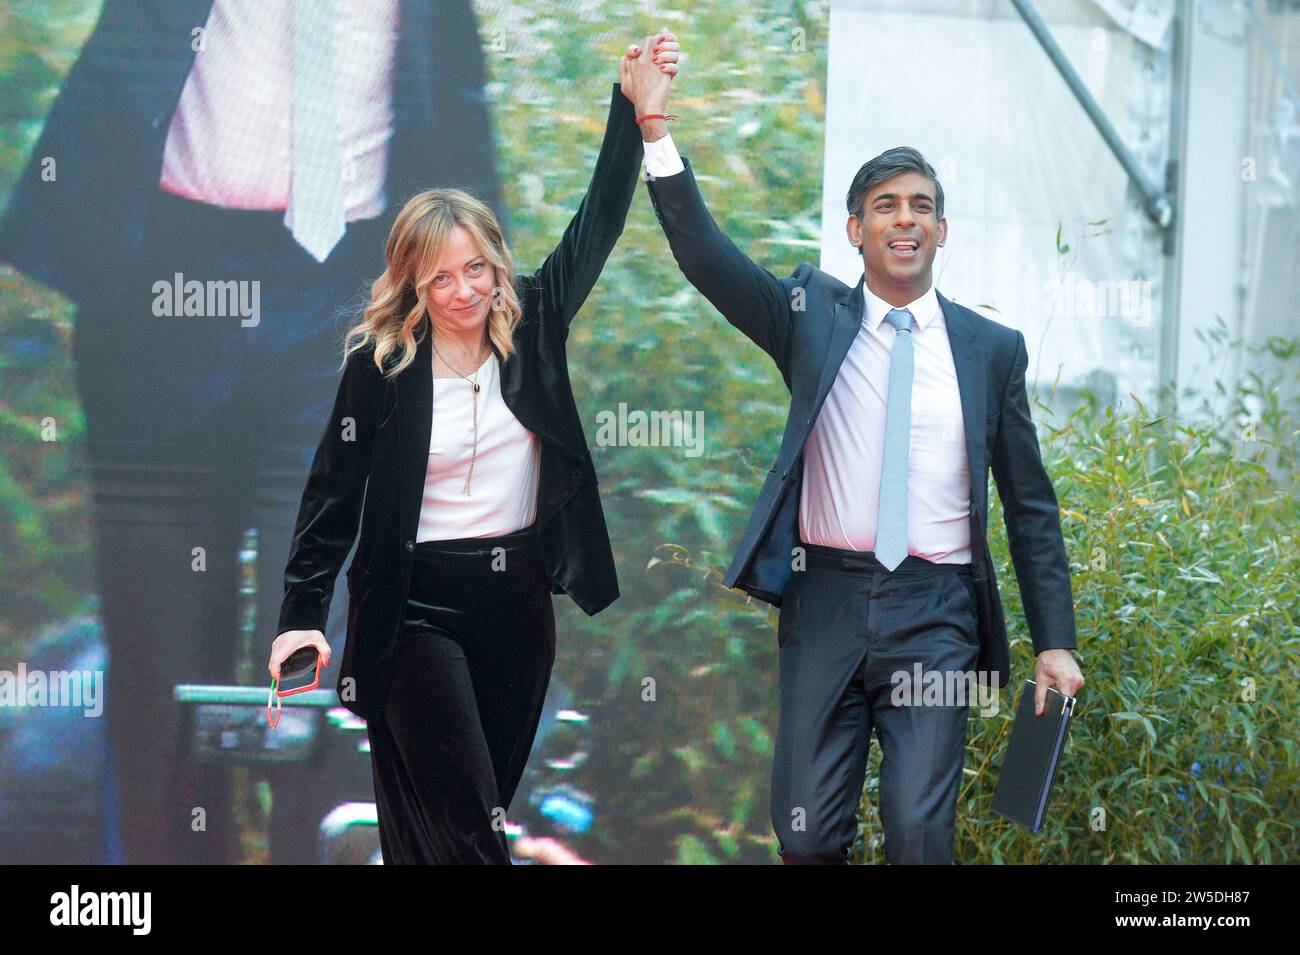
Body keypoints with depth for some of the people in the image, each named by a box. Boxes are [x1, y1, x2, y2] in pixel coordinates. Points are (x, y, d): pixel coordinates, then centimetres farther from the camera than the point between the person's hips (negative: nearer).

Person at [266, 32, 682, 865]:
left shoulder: (532, 326, 1)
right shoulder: (381, 363, -7)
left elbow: (596, 227, 3)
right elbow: (336, 486, -4)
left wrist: (634, 117, -6)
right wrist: (303, 611, -8)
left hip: (517, 599, 4)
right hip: (416, 606, -4)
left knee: (484, 806, 9)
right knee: (465, 826, -9)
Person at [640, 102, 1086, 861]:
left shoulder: (993, 348, 6)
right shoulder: (814, 315, 7)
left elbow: (1031, 506, 9)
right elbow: (705, 257, -6)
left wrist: (1056, 642, 4)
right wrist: (655, 132, -19)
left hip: (935, 615, -1)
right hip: (826, 601, 1)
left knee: (920, 837, -9)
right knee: (808, 839, 3)